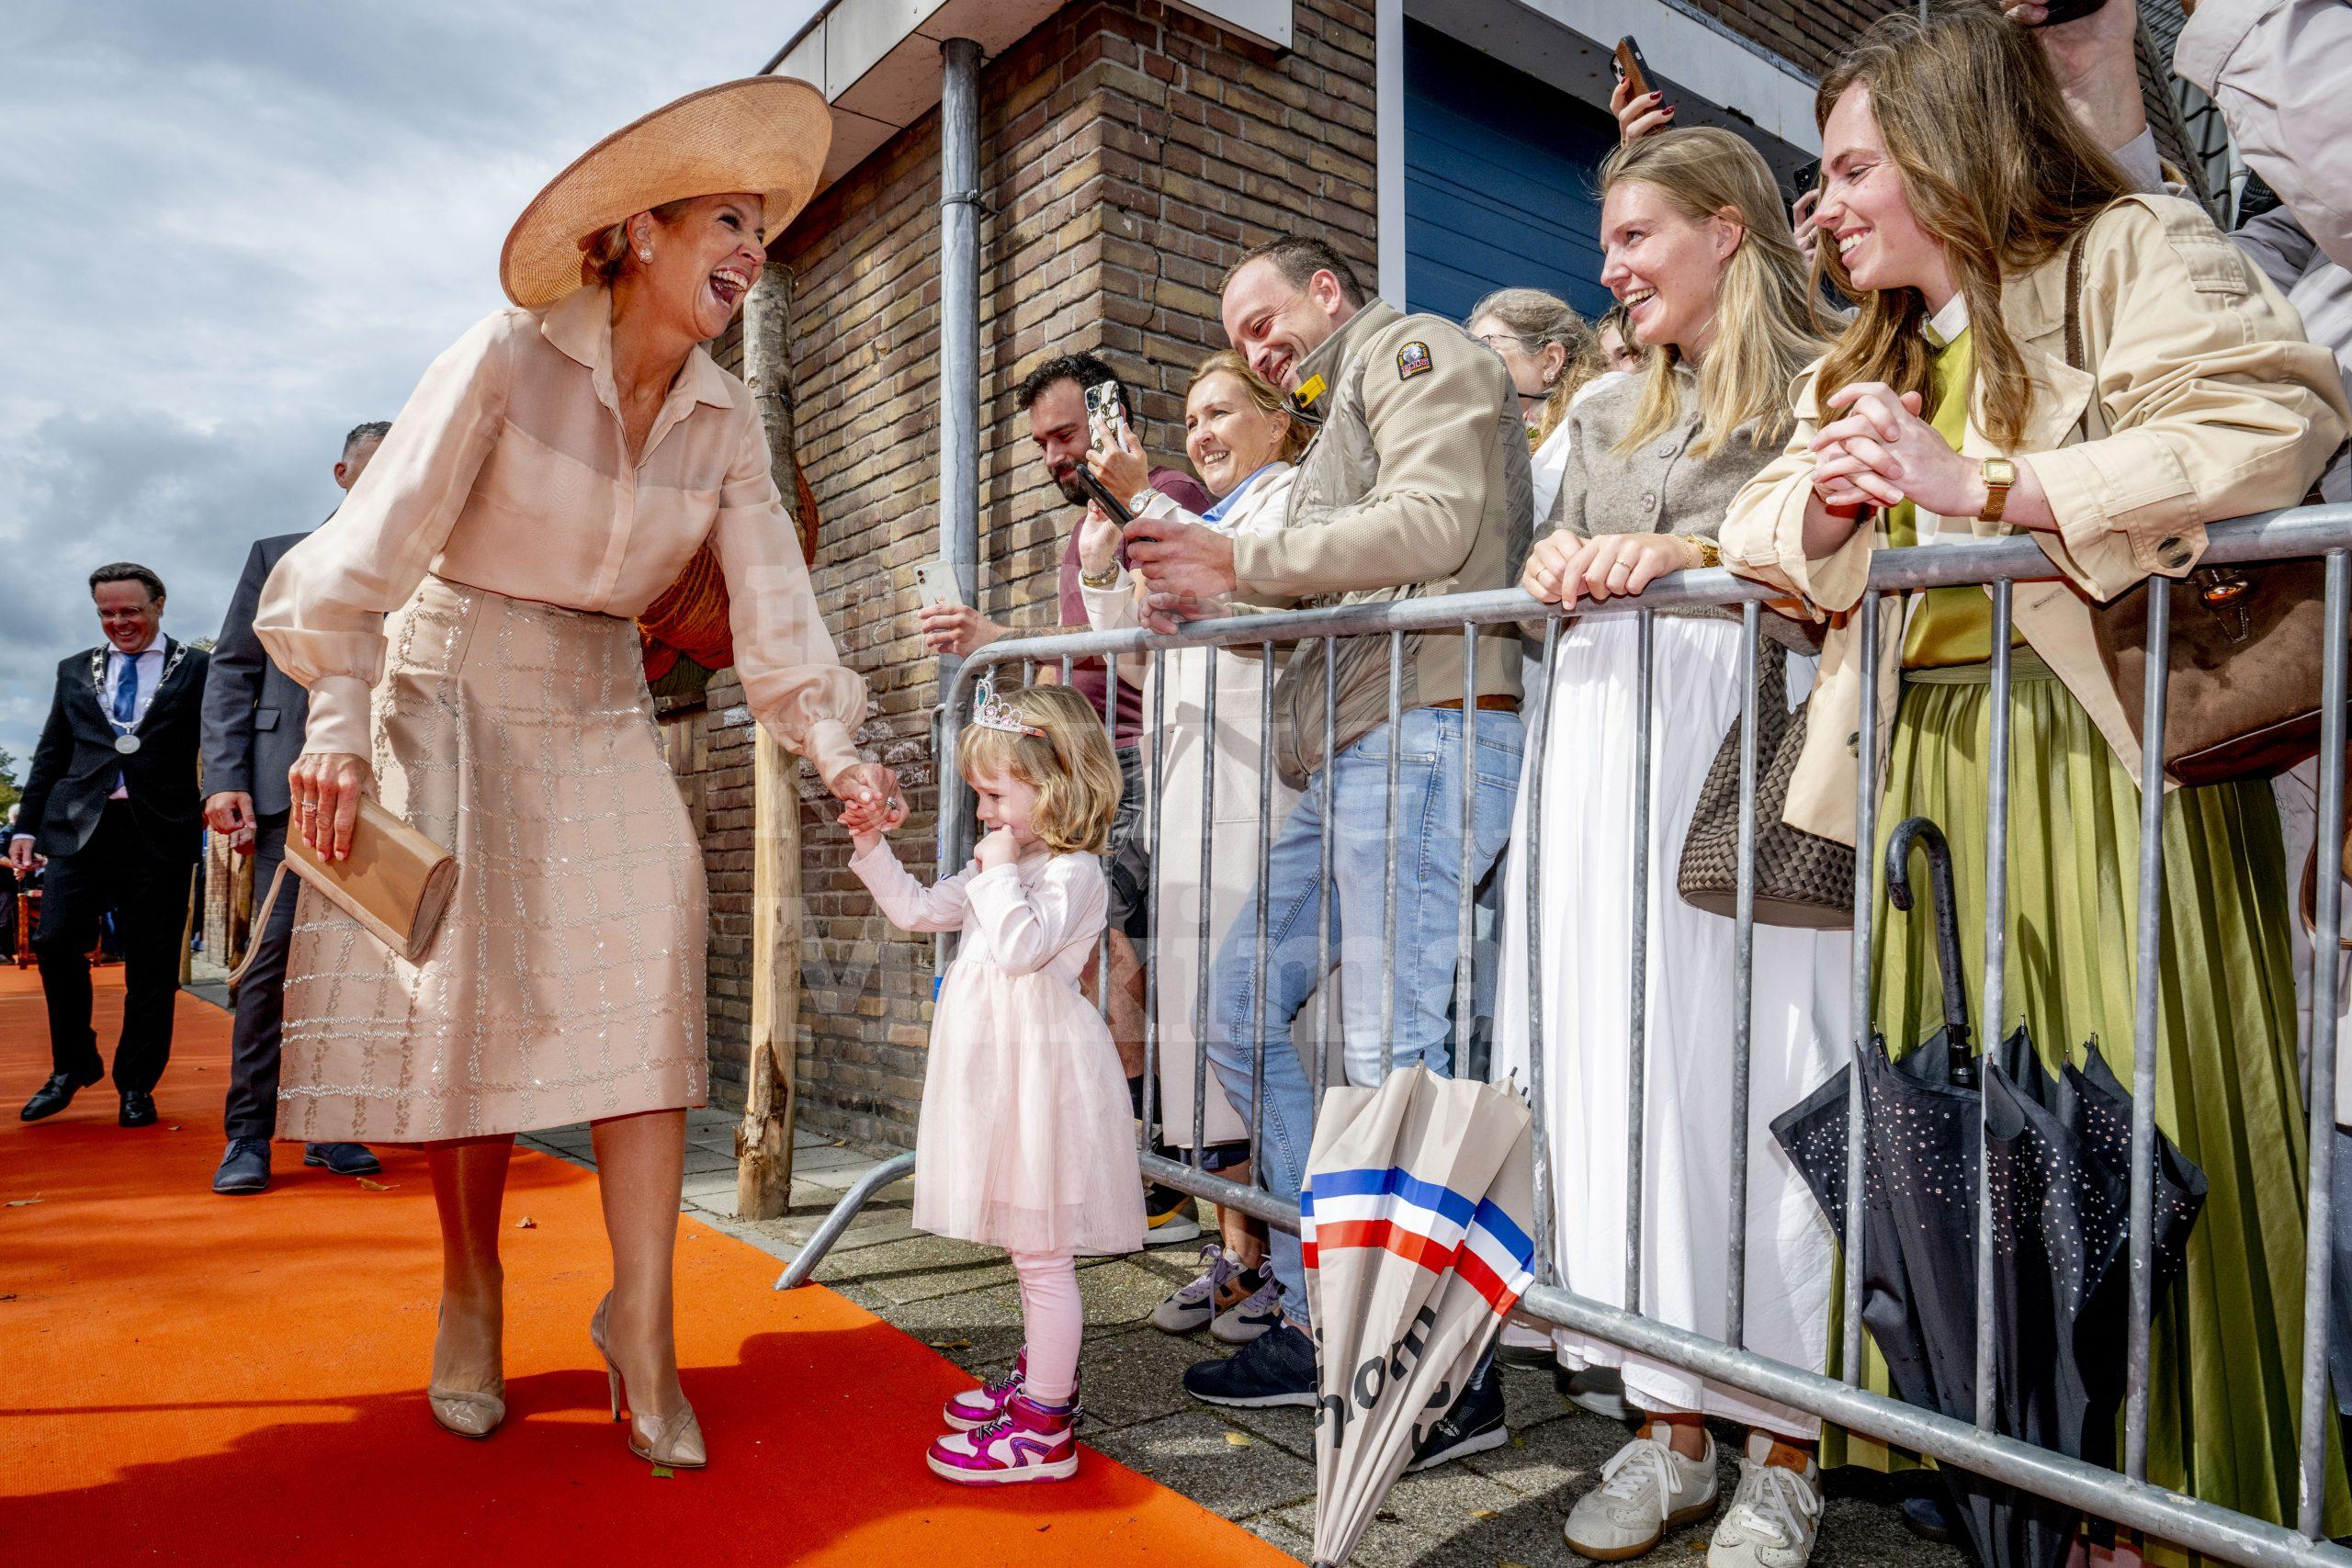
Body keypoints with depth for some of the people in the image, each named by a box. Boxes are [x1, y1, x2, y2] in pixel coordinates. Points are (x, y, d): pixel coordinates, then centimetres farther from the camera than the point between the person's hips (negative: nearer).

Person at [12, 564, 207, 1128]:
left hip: (160, 833, -3)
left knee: (151, 965, 2)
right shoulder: (75, 670, 18)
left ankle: (136, 1086, 13)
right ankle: (73, 1064, 17)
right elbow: (50, 754, 18)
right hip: (80, 827, 3)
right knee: (56, 942, -5)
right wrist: (26, 826, 11)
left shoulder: (195, 669, 6)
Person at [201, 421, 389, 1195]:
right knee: (280, 947, -8)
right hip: (293, 779, -1)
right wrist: (225, 778, -4)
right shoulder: (278, 557, 14)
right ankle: (247, 1134, 0)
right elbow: (231, 672, 9)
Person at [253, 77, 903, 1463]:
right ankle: (473, 1292, 20)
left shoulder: (727, 418, 1)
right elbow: (375, 545, -14)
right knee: (467, 1003, -3)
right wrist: (341, 726, -24)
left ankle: (642, 1326, -1)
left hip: (602, 724, 3)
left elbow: (774, 597, -4)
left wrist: (838, 751, -17)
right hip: (453, 705, -3)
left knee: (648, 984, -9)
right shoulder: (508, 360, -11)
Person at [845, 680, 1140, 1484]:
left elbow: (1023, 946, -28)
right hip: (999, 1069, 10)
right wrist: (872, 846, 11)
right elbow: (920, 910, 19)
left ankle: (1043, 1429, 8)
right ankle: (1043, 1376, 37)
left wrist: (997, 872, -18)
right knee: (1030, 1248, 21)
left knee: (1042, 1255, -2)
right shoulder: (1004, 864, 14)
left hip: (1041, 1071, -10)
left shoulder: (1074, 872, -15)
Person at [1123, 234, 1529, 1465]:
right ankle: (1320, 1321, 17)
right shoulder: (1338, 417, 33)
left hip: (1425, 734, -10)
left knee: (1387, 1051, -12)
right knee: (1241, 1012, 9)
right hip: (1344, 760, 10)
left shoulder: (1416, 351, 5)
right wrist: (1216, 602, 13)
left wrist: (1240, 559, -9)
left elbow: (1432, 526, -14)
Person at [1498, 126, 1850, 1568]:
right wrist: (1559, 564, 0)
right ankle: (1671, 1427, 12)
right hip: (1603, 747, 5)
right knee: (1623, 1061, 2)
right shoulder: (1607, 414, 25)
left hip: (1747, 730, -5)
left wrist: (1690, 552, -17)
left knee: (1750, 1058, -6)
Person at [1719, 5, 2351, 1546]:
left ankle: (2161, 1494, 9)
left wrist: (1984, 485, -17)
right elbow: (1759, 534, 18)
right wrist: (1829, 500, -5)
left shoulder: (2132, 250, 3)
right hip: (1916, 771, 6)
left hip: (2095, 767, -5)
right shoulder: (1868, 358, 24)